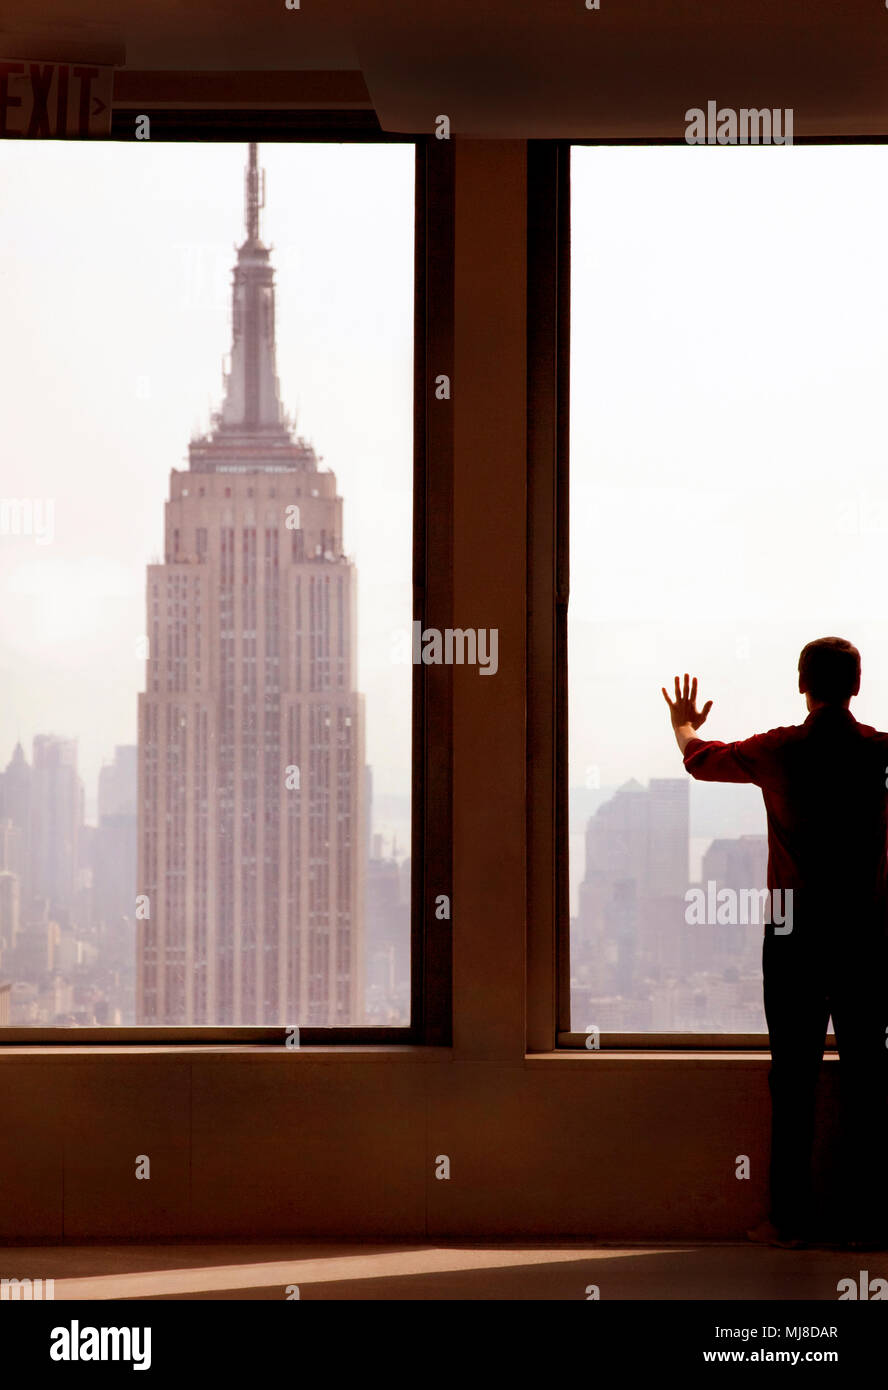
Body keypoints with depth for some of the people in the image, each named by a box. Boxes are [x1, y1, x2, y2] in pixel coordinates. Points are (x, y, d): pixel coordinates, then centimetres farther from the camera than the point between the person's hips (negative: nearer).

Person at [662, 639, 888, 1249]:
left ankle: (790, 1217, 4)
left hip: (794, 935, -1)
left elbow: (700, 758, 16)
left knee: (794, 1078, 3)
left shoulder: (779, 752, -3)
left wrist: (684, 724, 38)